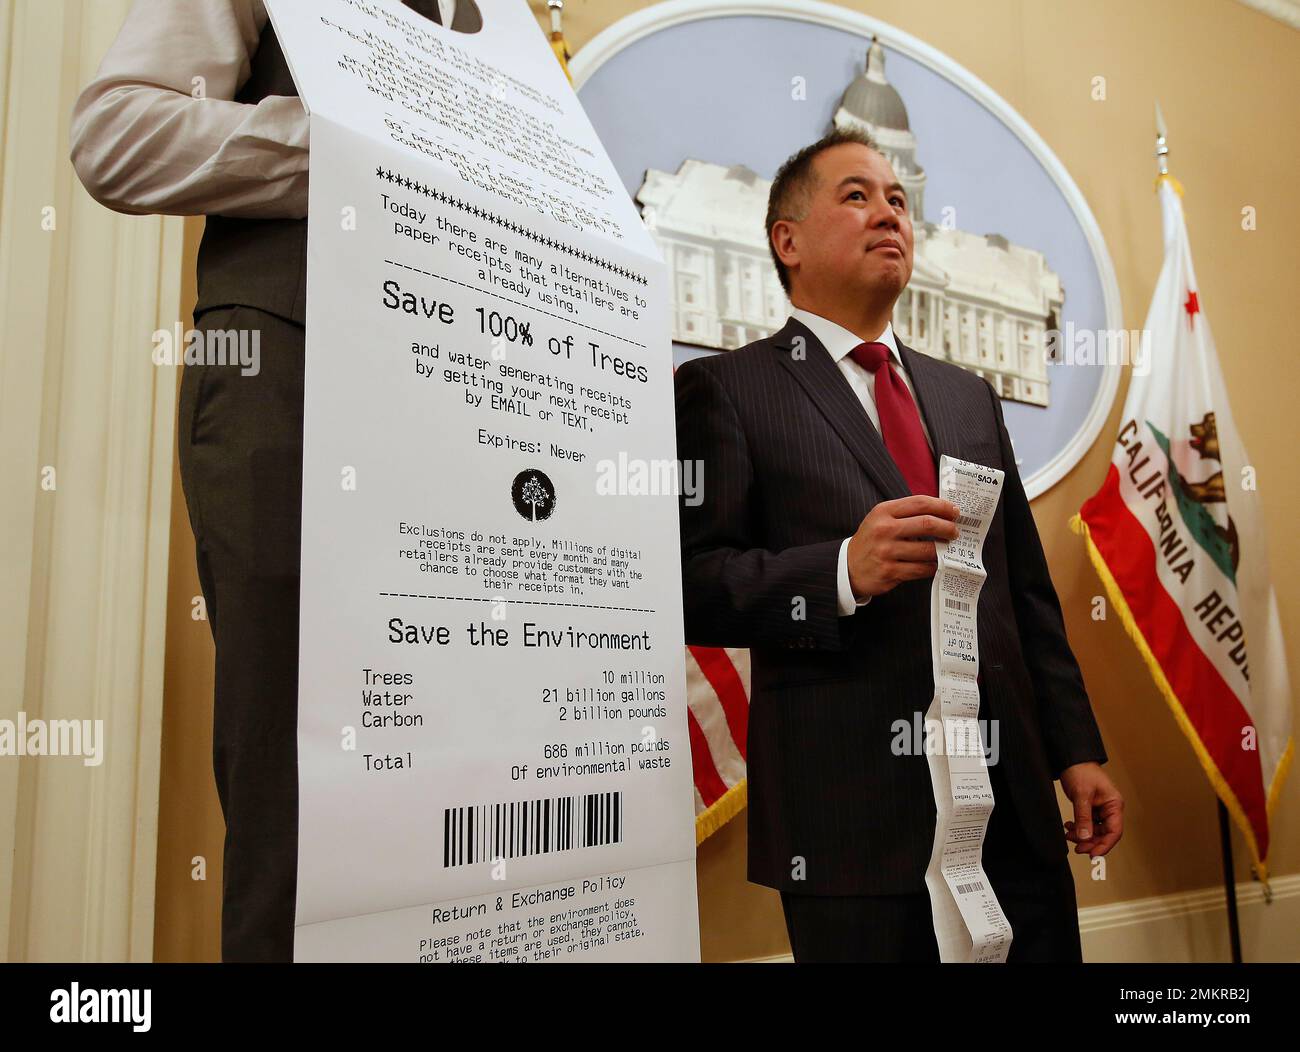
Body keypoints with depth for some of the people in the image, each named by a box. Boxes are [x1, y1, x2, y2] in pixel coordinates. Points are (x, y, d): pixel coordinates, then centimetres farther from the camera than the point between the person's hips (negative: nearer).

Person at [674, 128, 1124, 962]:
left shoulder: (969, 395, 17)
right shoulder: (726, 388, -1)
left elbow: (1028, 590, 16)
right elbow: (692, 585, -11)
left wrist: (1076, 747, 11)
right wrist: (844, 571, -24)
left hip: (1013, 800, 6)